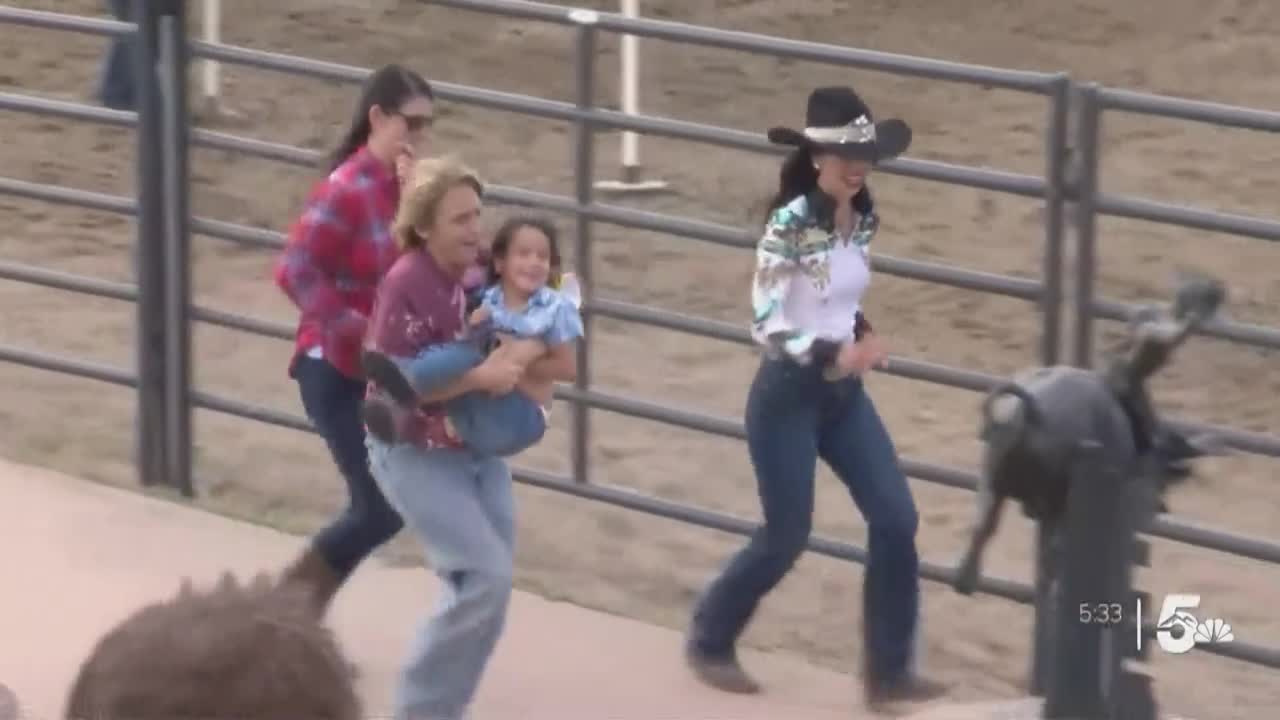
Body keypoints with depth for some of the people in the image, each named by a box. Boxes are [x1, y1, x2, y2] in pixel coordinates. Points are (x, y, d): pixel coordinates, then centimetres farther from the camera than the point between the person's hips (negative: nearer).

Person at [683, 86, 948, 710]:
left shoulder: (863, 220, 3)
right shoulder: (790, 225, -19)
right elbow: (764, 324, -23)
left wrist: (866, 337, 1)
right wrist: (831, 353, -34)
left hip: (844, 395, 7)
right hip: (787, 395, -7)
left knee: (896, 519, -2)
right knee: (786, 537, 2)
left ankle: (888, 670, 6)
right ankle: (709, 639, 27)